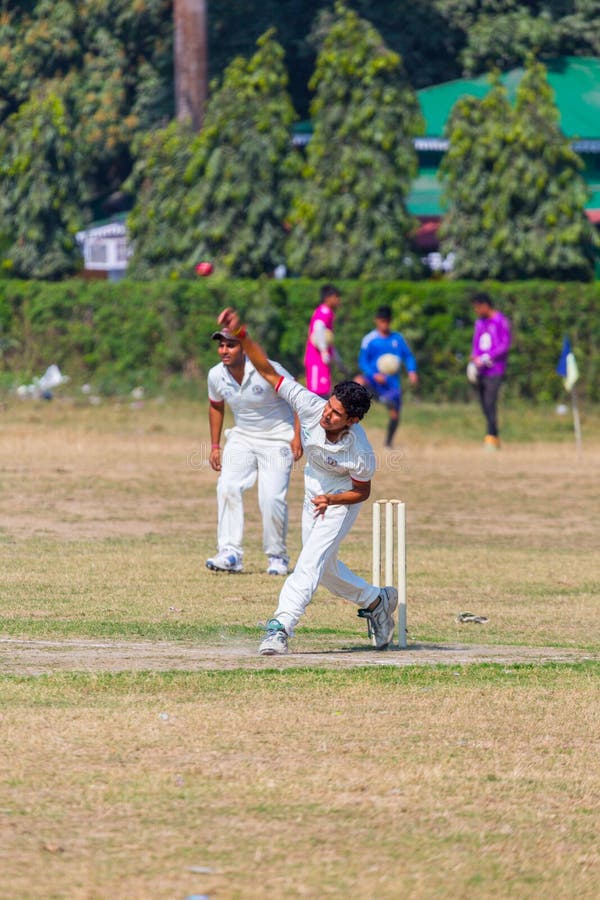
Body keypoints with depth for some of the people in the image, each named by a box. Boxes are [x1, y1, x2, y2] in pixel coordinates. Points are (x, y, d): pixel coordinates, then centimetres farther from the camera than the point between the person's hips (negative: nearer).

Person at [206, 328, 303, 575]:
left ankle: (277, 557, 4)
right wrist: (215, 446, 11)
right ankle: (230, 553, -17)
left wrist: (297, 436, -16)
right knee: (227, 487, -16)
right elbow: (216, 406, 14)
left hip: (277, 439, -4)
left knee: (271, 497, -14)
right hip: (242, 438, 4)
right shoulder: (216, 376, -6)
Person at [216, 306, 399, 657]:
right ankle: (377, 601, 37)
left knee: (312, 561, -20)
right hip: (315, 493, 6)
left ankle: (281, 627, -27)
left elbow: (362, 492, -15)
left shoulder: (361, 453, -35)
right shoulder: (311, 407, -30)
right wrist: (241, 334, -43)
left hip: (342, 500, -6)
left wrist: (331, 500, -32)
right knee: (325, 568, 16)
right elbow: (268, 370, -31)